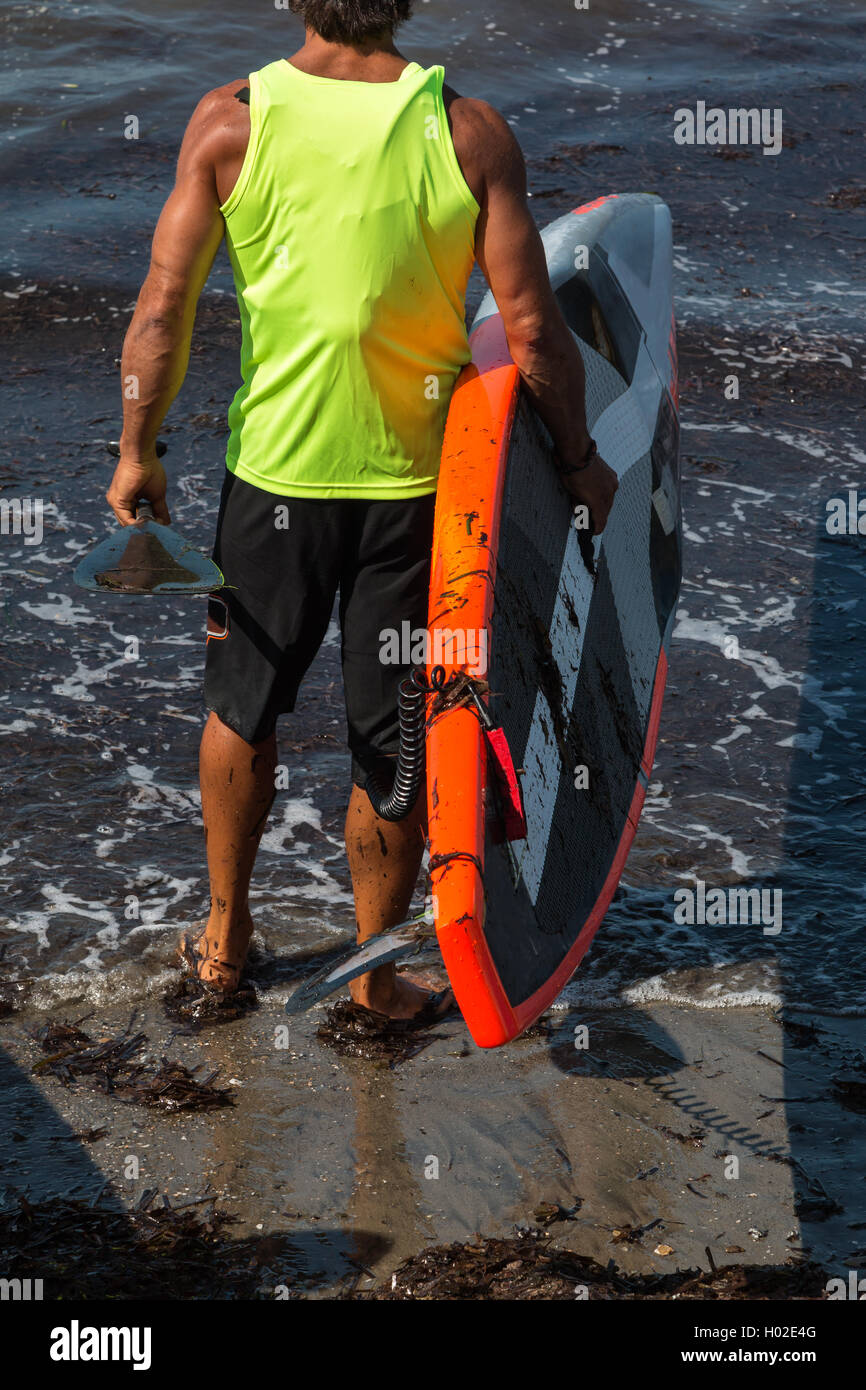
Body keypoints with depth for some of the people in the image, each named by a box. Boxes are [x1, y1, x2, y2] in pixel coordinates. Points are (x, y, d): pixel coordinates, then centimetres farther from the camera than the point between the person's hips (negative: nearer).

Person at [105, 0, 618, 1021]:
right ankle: (378, 972, 27)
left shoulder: (229, 120, -10)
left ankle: (224, 936, 36)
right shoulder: (470, 130, -12)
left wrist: (138, 454, 4)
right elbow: (534, 333, -11)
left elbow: (162, 310, -9)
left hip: (273, 469, 1)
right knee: (396, 739, 13)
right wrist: (579, 459, 4)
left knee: (241, 706, 22)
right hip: (416, 479, -1)